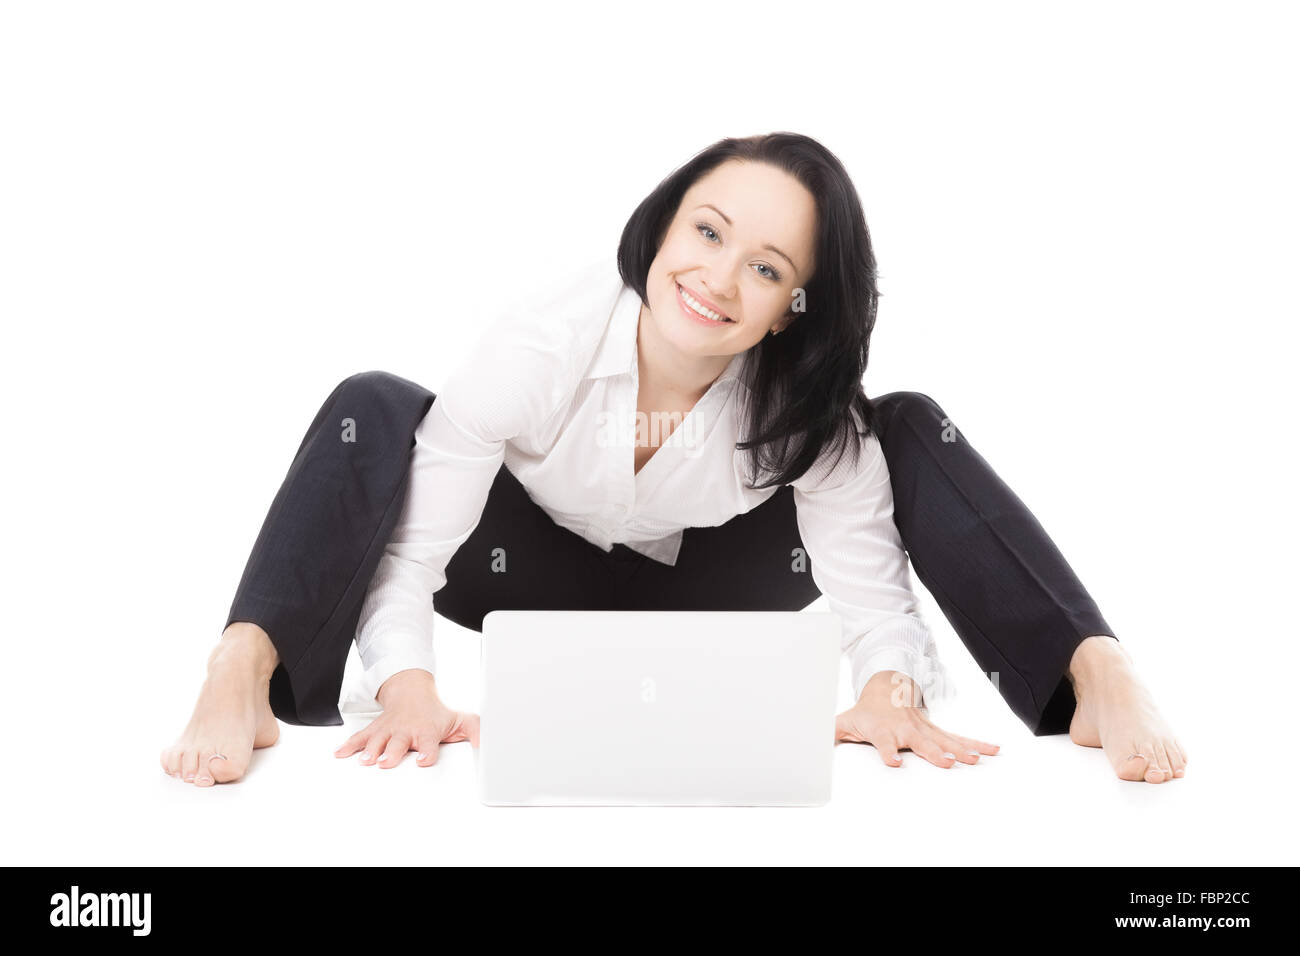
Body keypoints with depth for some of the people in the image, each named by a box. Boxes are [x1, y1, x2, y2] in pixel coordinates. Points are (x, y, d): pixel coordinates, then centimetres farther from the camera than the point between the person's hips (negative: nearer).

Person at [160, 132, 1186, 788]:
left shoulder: (810, 412, -24)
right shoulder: (541, 349, -30)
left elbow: (874, 594, -26)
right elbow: (406, 551, -30)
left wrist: (889, 693, -48)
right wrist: (408, 687, -48)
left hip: (703, 598, 1)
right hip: (537, 580, -1)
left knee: (914, 429, -20)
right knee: (374, 409, -29)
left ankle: (1096, 675, -25)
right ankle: (244, 676, -37)